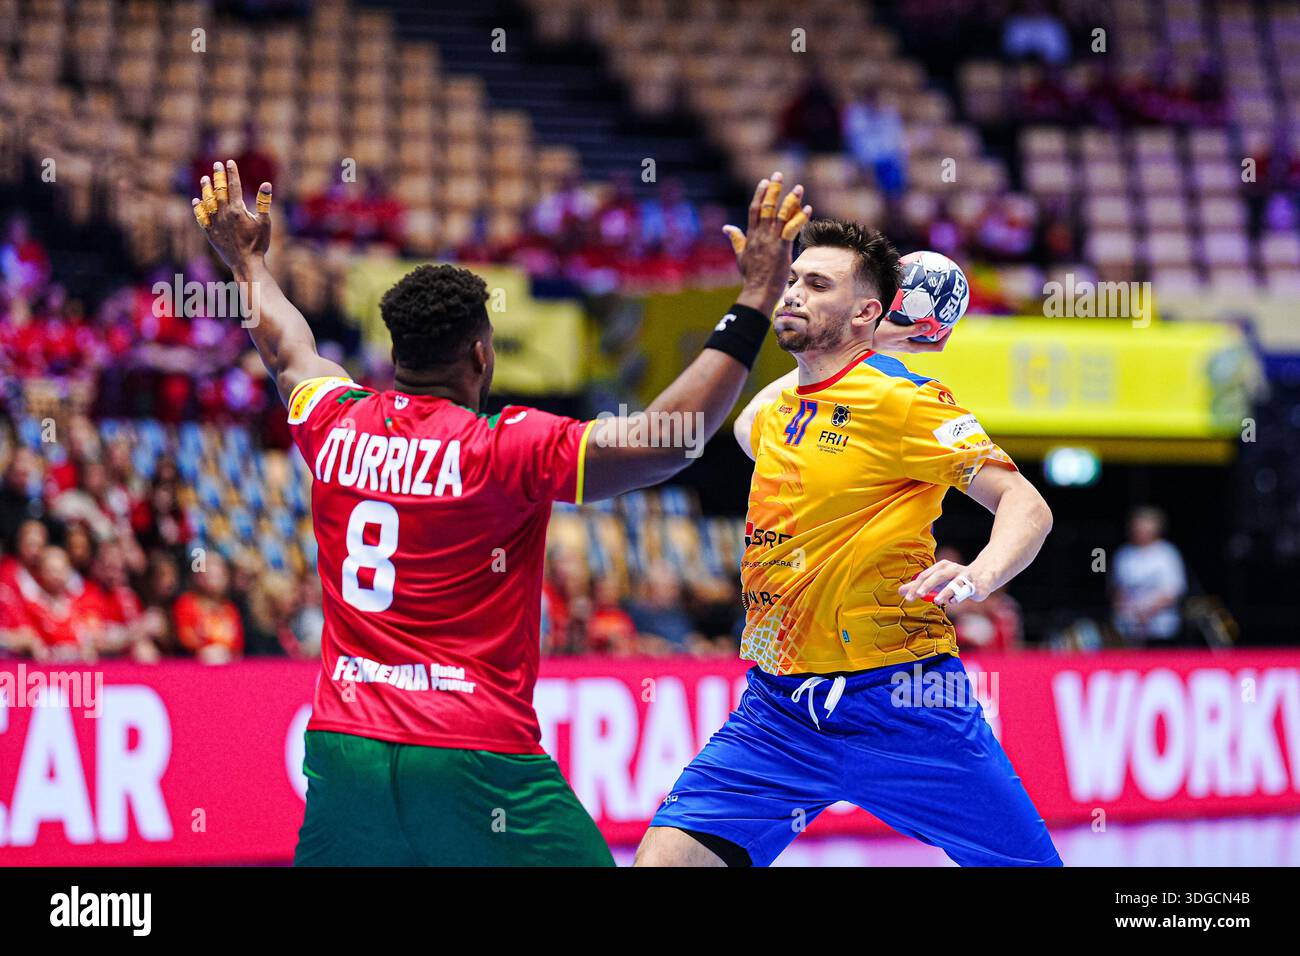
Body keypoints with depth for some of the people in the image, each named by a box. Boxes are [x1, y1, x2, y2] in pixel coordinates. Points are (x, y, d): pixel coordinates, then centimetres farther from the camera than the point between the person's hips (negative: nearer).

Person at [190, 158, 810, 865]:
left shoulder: (336, 427, 7)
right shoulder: (506, 448, -10)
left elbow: (287, 352, 29)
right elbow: (663, 440, -16)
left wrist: (248, 261, 49)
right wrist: (756, 299, -12)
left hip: (340, 746, 6)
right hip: (472, 757, -6)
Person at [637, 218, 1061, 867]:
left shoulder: (901, 399, -7)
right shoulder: (782, 406, 13)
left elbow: (1027, 507, -11)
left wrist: (978, 577, -32)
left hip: (898, 704, -5)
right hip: (776, 710, 6)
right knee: (664, 857, -10)